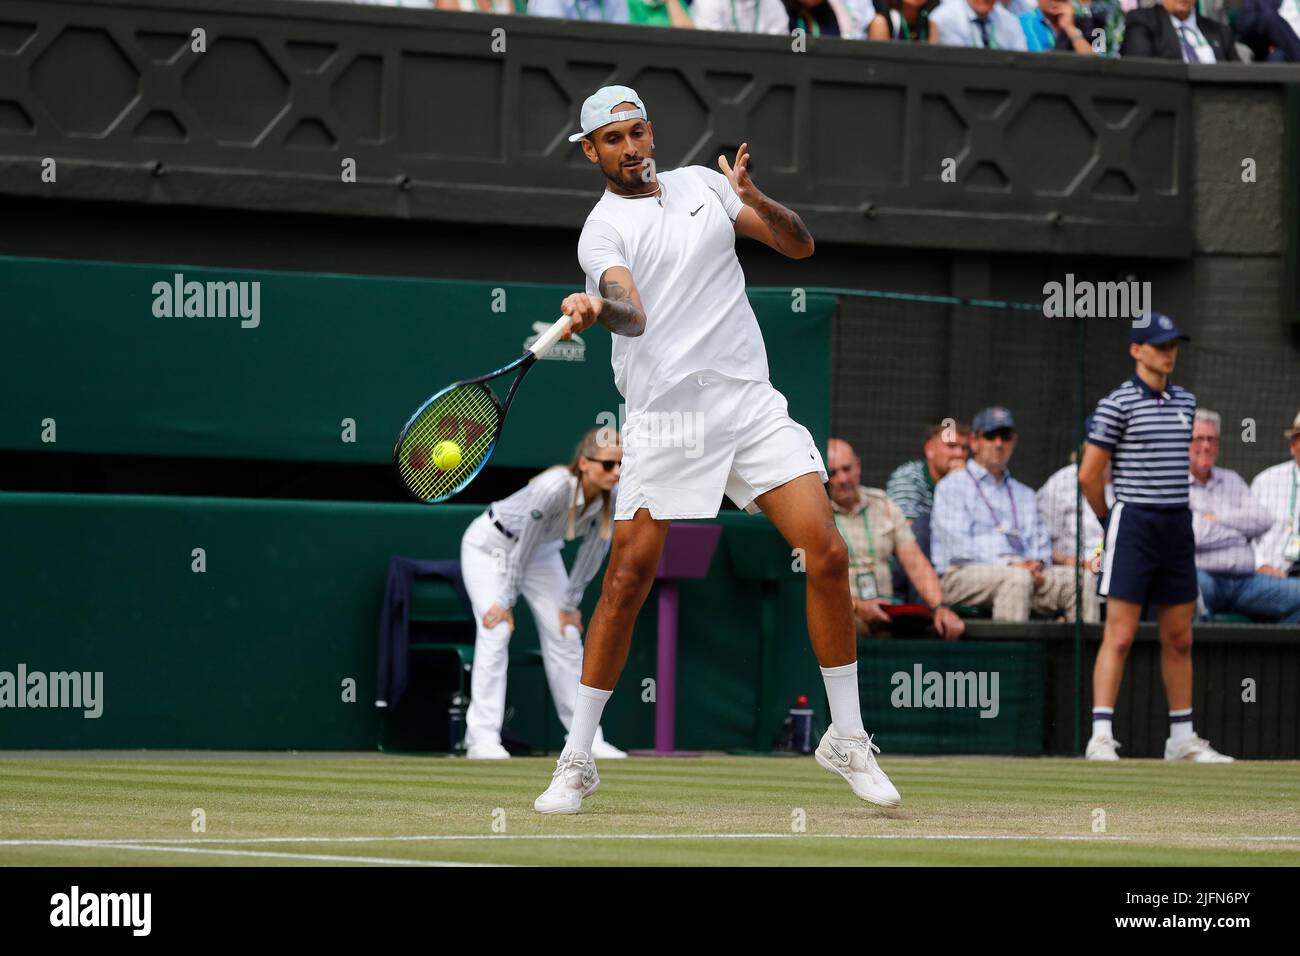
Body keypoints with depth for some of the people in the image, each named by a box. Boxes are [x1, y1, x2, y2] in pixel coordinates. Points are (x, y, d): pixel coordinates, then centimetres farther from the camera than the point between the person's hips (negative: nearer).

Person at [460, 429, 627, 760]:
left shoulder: (613, 497, -21)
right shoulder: (554, 488, -39)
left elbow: (594, 550, -8)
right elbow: (522, 547, -31)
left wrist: (570, 603, -3)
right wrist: (506, 602, -23)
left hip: (544, 551, 6)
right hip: (490, 546, -6)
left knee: (565, 636, 3)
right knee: (496, 631, -19)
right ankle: (483, 739, -20)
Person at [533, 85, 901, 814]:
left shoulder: (701, 184, 13)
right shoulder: (603, 228, -1)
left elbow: (800, 245, 10)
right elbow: (633, 313, -20)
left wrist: (756, 201, -10)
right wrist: (597, 308, -43)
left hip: (750, 404, 3)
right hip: (664, 419, -3)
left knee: (827, 554, -7)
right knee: (628, 580, -8)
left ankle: (848, 739, 6)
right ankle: (577, 761, 5)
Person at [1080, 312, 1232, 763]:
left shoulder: (1186, 401, 12)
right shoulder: (1117, 404, -8)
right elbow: (1089, 475, -5)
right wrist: (1110, 522, 7)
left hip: (1178, 527, 6)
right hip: (1133, 525, -6)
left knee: (1179, 639, 11)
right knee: (1120, 636, -10)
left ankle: (1182, 738, 19)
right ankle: (1100, 738, -12)